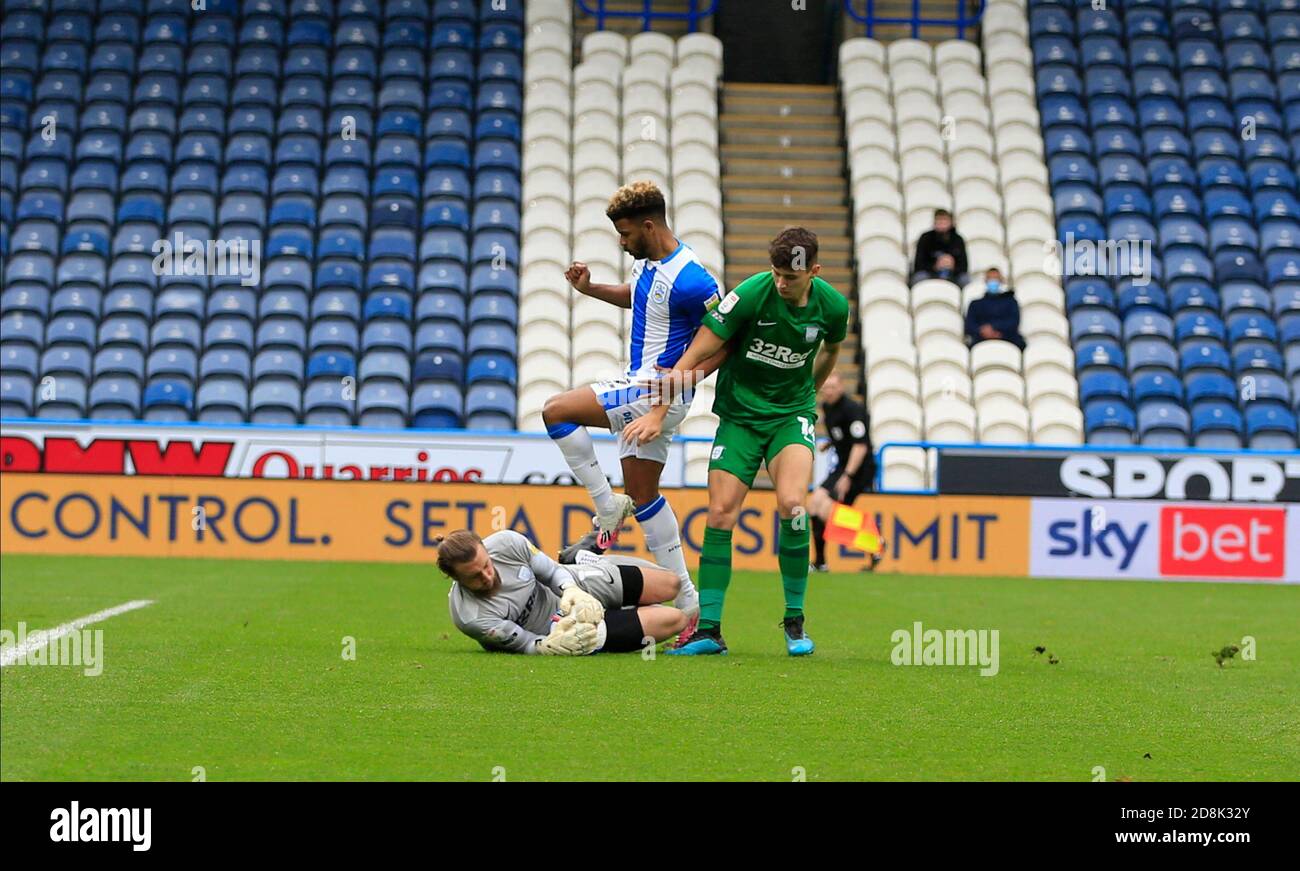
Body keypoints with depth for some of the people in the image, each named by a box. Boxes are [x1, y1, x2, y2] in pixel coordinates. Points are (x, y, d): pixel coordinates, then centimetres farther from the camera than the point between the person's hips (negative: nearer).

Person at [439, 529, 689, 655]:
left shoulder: (505, 543, -25)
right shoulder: (470, 617, -34)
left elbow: (553, 571, -9)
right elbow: (526, 643, -23)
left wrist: (571, 592, -30)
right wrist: (551, 645, -44)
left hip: (571, 586, 4)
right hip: (556, 627, -3)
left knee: (670, 584, 14)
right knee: (674, 620, -4)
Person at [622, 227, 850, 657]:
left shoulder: (832, 306, -9)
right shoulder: (751, 294, -19)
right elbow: (696, 355, -15)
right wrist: (658, 412, -17)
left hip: (791, 415, 1)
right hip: (738, 414, 0)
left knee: (791, 504, -21)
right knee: (720, 514, -8)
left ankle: (795, 621, -5)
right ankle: (708, 630, 0)